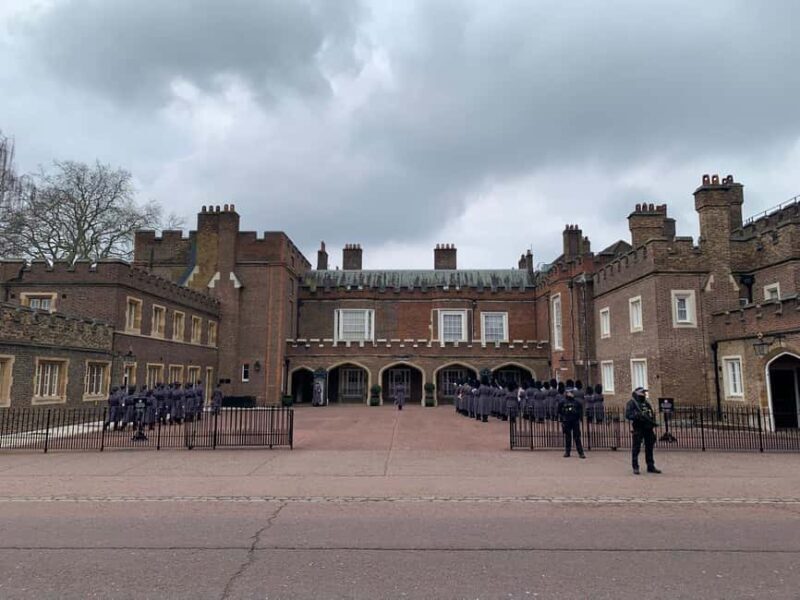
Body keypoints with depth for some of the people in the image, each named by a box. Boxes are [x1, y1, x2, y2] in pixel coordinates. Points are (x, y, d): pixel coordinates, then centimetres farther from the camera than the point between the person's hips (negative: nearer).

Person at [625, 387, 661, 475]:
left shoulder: (647, 403, 16)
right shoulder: (631, 403, -3)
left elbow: (653, 414, 21)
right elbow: (628, 415, -12)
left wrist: (654, 422, 4)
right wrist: (638, 416, -27)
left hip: (648, 428, 7)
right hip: (638, 428, -6)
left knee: (649, 447, 11)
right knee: (636, 448, -3)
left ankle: (651, 466, 21)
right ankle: (635, 467, 4)